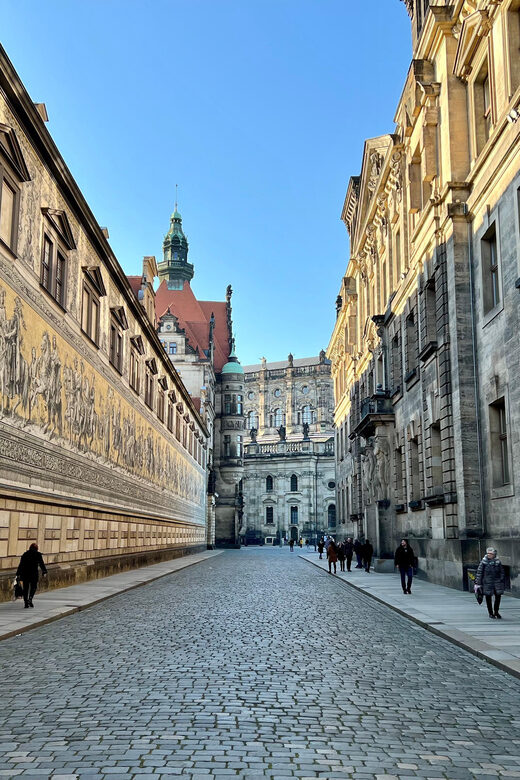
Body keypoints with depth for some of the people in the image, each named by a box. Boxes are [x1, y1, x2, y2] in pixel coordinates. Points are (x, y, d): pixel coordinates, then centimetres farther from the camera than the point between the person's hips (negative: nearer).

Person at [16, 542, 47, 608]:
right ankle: (30, 598, -15)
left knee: (25, 588, 9)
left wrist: (18, 574, 9)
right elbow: (41, 564, 0)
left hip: (25, 573, 3)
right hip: (34, 573, -3)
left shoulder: (25, 554, 10)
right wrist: (44, 572, 6)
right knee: (33, 587, 8)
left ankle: (26, 603, 6)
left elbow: (21, 564, 8)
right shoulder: (38, 554, 2)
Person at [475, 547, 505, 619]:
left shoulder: (498, 562, 4)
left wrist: (502, 582, 8)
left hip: (497, 582, 2)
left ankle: (496, 612, 23)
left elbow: (502, 572, 11)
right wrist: (477, 583, -5)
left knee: (498, 596, 2)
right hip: (487, 583, -2)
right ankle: (490, 613, 19)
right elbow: (479, 573, -3)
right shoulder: (483, 562, -4)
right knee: (488, 597, 4)